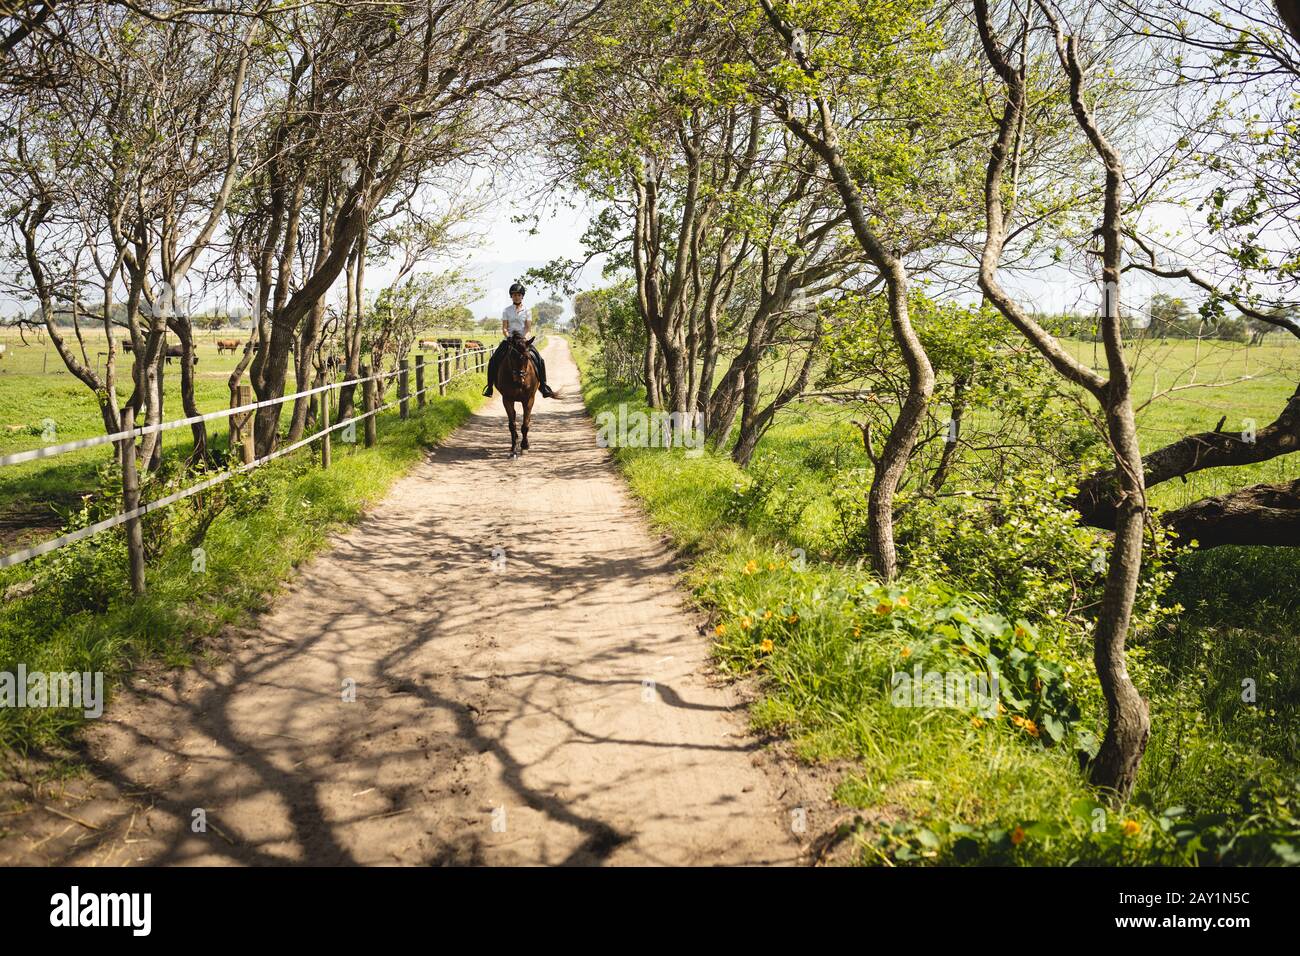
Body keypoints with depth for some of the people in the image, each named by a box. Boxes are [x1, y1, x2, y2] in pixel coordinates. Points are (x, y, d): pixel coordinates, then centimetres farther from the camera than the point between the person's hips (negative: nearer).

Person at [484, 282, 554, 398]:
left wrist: (524, 337, -19)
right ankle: (490, 386, -5)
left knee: (539, 360, -17)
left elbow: (528, 327, 0)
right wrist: (508, 337, -18)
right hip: (508, 340, 0)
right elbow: (504, 328, 1)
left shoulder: (526, 311, 6)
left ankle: (543, 386, -8)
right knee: (493, 360, -16)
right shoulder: (506, 310, 6)